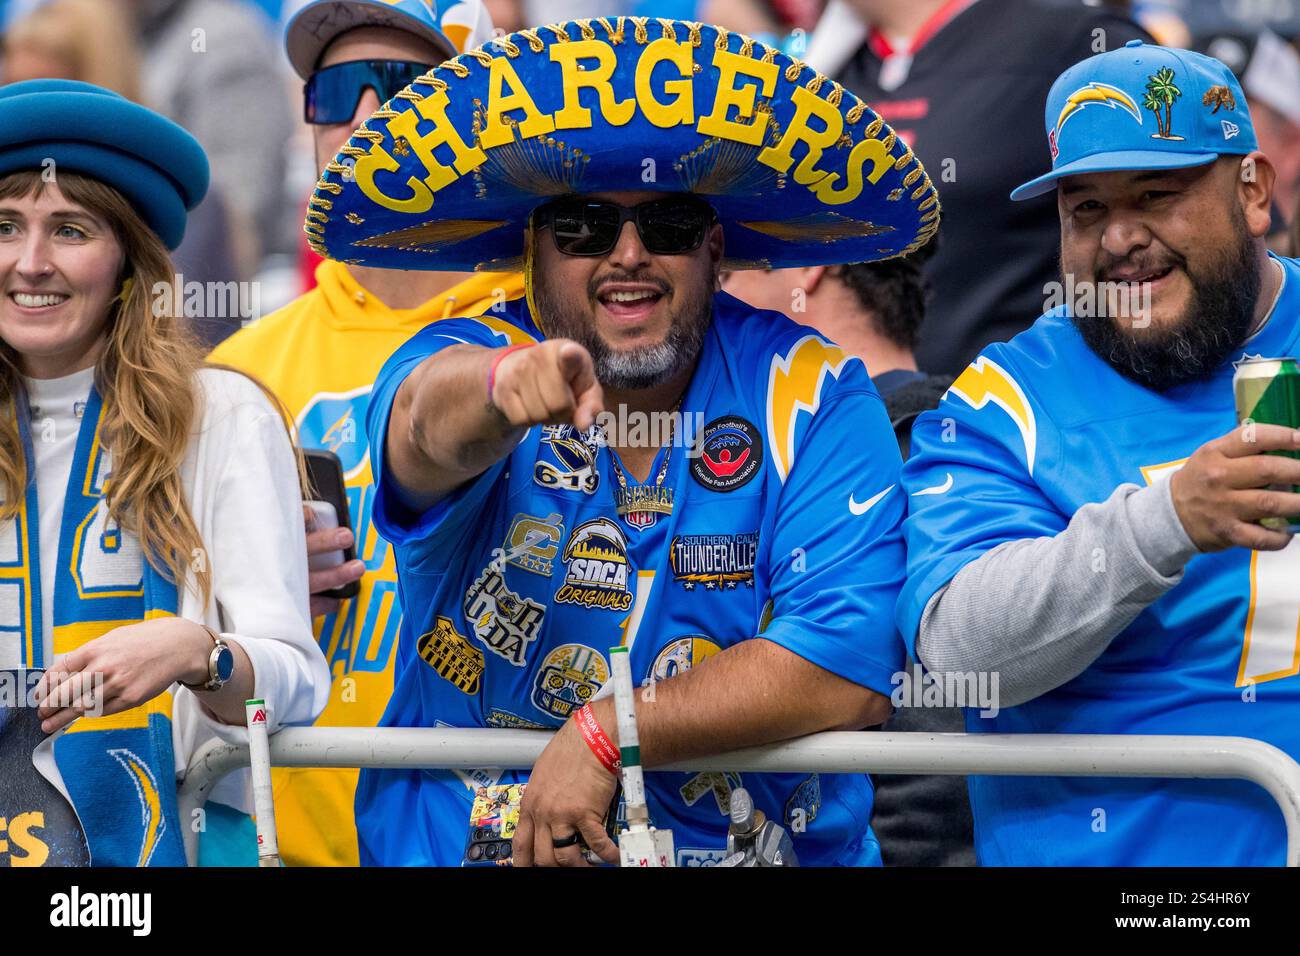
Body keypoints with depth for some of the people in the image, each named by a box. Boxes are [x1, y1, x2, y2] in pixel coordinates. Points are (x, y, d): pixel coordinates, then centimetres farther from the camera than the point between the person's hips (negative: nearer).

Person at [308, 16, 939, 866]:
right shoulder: (465, 363, -3)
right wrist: (503, 387, -47)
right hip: (463, 845, 1)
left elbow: (852, 673, -9)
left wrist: (607, 733, -13)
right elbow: (430, 422, -26)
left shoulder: (812, 398, -2)